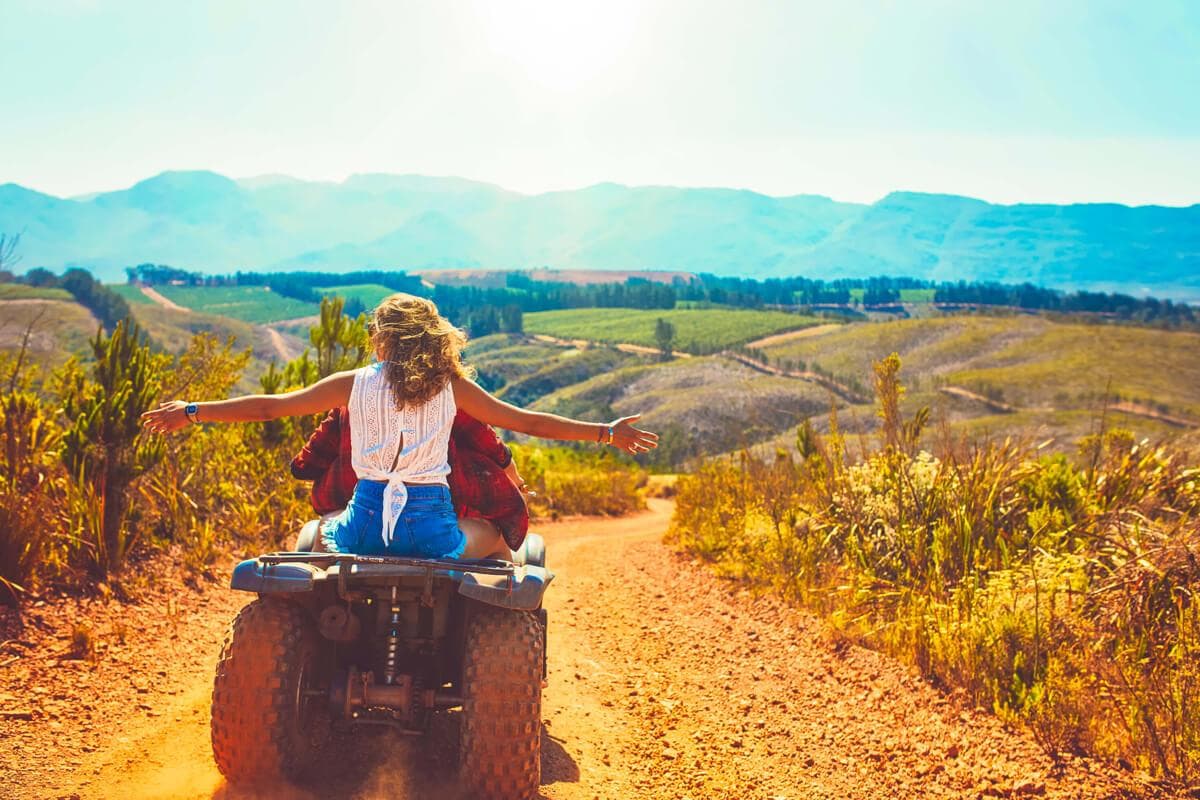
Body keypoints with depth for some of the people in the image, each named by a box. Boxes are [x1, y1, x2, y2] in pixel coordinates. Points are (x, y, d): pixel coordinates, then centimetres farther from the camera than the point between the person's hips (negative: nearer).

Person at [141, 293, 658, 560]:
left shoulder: (355, 384, 1)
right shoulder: (452, 387, 1)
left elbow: (270, 407, 3)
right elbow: (527, 421, 3)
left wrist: (191, 413, 13)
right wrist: (607, 433, 10)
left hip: (367, 524, 1)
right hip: (432, 529, 0)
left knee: (317, 533, 36)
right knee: (495, 541, 32)